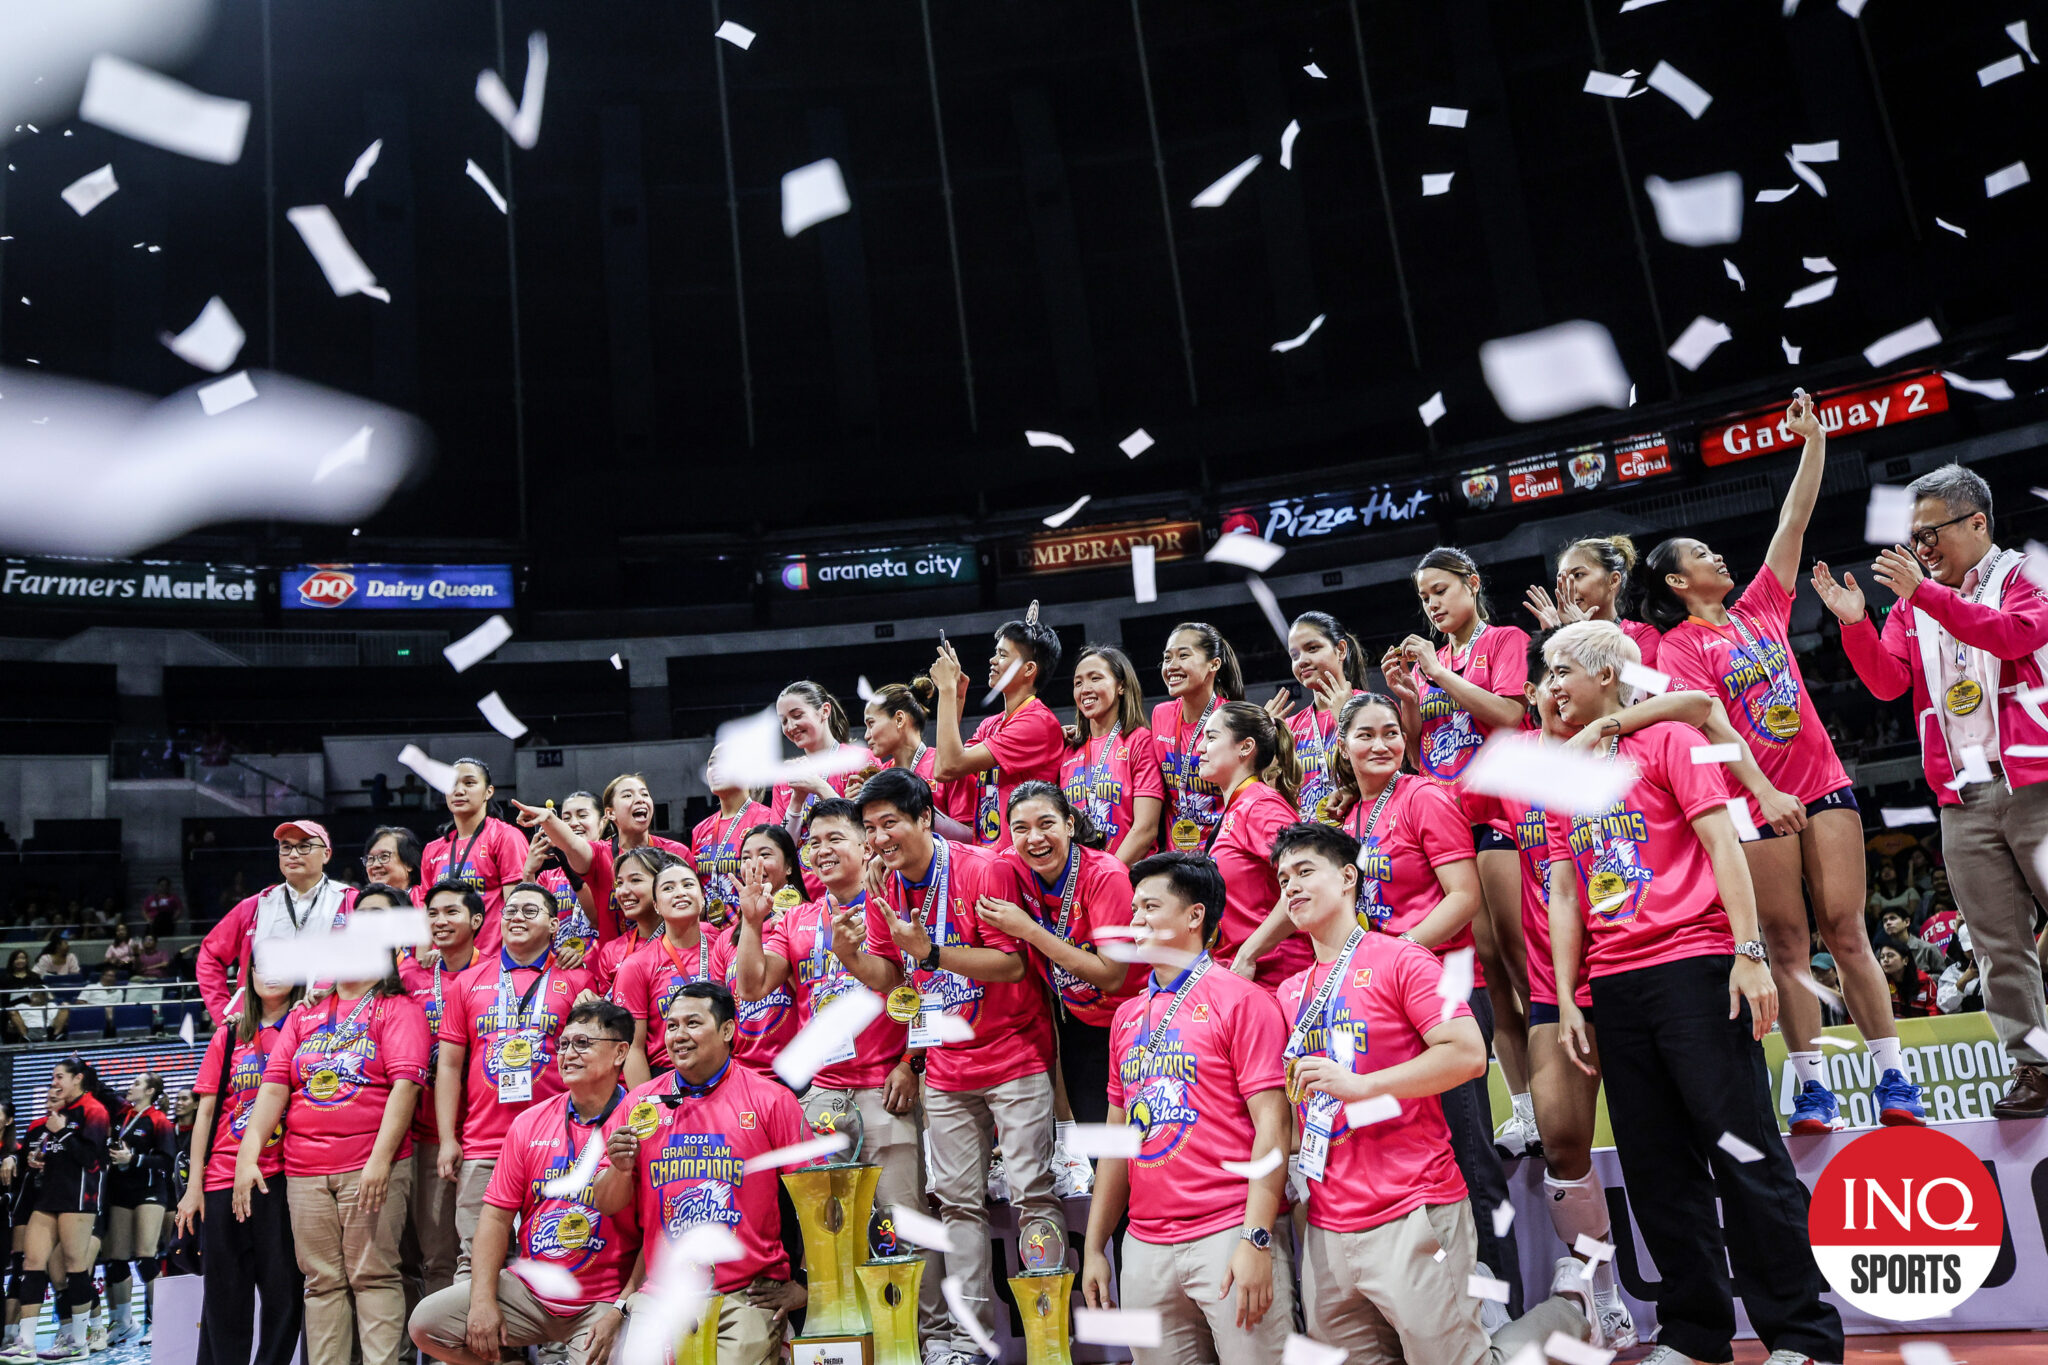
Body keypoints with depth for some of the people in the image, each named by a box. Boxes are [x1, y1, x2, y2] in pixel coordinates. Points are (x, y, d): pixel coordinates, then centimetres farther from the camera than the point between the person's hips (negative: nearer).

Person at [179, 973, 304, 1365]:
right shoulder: (229, 1035, 11)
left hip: (281, 1179, -2)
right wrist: (194, 1184, 4)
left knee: (284, 1290, -2)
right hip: (223, 1181, 2)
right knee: (224, 1296, 7)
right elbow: (206, 1111, 9)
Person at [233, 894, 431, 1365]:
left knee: (374, 1276, -5)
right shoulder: (304, 1015, 19)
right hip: (305, 1171, 5)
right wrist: (248, 1155, 0)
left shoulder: (399, 1008, 3)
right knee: (322, 1282, 6)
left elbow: (406, 1084, -8)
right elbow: (274, 1086, 12)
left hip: (373, 1167, -5)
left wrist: (381, 1158, -17)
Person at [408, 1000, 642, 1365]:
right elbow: (497, 1215, 6)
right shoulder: (529, 1123, 6)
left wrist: (620, 1310, -18)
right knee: (427, 1323, -8)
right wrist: (483, 1300, -5)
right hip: (526, 1289, 5)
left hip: (603, 1303, -5)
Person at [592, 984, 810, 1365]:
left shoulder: (772, 1101, -1)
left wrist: (804, 1285, -4)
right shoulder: (638, 1103, 7)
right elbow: (606, 1206, 10)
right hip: (661, 1294, 3)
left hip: (748, 1295, -2)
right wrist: (621, 1170, -10)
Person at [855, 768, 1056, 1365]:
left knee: (1032, 1194, -4)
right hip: (945, 1067, 6)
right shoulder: (887, 885, 4)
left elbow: (1012, 964, -19)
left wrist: (928, 951, -27)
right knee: (958, 1199, 8)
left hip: (1014, 1057, -6)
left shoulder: (983, 869, -14)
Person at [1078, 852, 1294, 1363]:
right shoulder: (1128, 1015, 14)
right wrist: (1095, 1247, 15)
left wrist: (1256, 1240, -18)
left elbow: (1270, 1127, -11)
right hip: (1145, 1245, 6)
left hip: (1229, 1237, -6)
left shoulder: (1240, 1000, -5)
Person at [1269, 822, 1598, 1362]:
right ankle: (1460, 1296, 28)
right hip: (1326, 1231, 6)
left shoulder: (1398, 959, -6)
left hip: (1410, 1219, -6)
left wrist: (1362, 1084, -19)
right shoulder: (1289, 993, 14)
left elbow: (1468, 1055, -16)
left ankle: (1570, 1309, 24)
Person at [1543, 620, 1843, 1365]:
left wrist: (1749, 952, -14)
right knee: (1658, 1171, 8)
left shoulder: (1668, 740, 2)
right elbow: (1564, 893, 15)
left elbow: (1722, 843, -5)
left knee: (1744, 1153, -5)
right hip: (1614, 987, 6)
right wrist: (1566, 998, 9)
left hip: (1692, 965, -5)